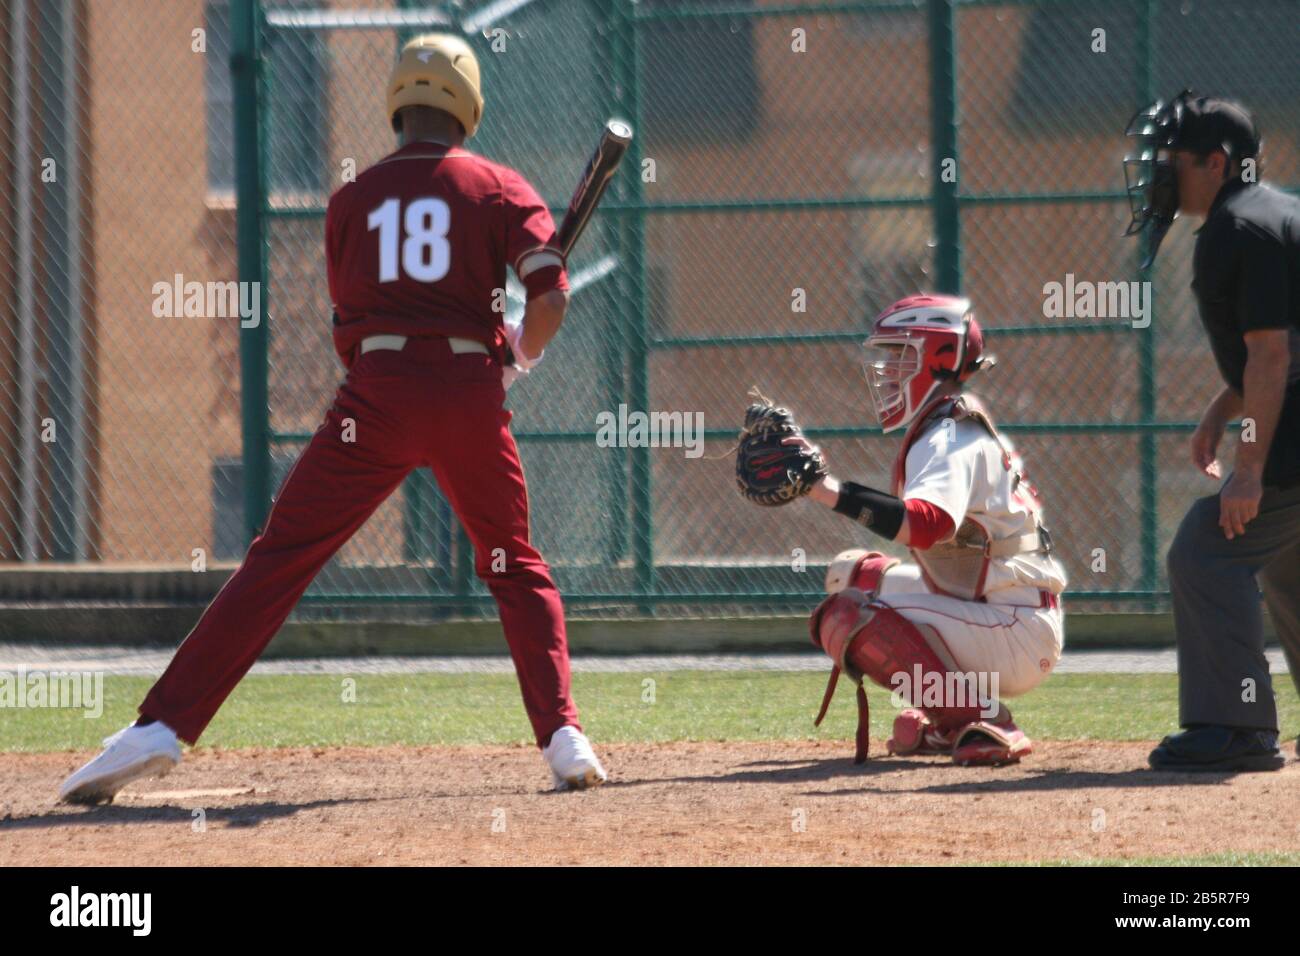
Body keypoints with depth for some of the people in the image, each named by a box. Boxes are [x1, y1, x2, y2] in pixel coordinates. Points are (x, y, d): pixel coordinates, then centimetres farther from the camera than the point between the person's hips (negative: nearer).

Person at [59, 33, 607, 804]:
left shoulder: (355, 200, 14)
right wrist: (524, 349, 14)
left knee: (279, 560, -3)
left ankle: (161, 727, -11)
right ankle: (563, 735, 4)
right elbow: (551, 294, -5)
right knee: (516, 566, 18)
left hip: (378, 393, 0)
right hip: (470, 393, 0)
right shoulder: (499, 188, 9)